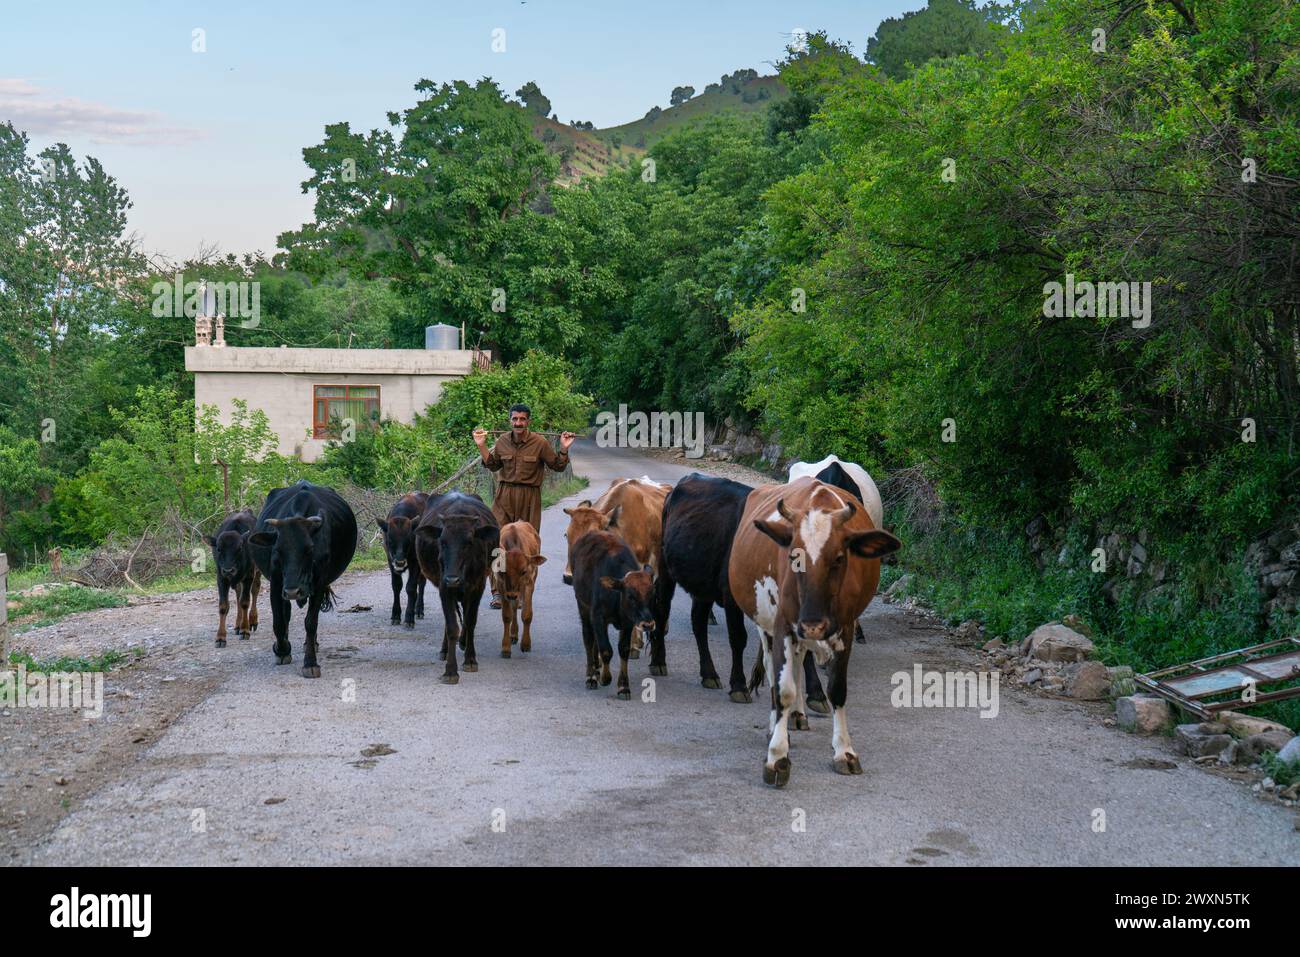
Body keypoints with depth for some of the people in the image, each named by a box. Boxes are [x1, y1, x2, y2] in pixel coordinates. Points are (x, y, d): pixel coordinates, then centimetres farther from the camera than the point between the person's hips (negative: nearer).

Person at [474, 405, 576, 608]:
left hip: (529, 498, -2)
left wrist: (564, 449, -11)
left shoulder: (540, 443, -4)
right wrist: (481, 446, 14)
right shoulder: (502, 441, 6)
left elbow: (558, 466, 3)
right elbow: (493, 465, 21)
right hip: (504, 497, 2)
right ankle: (498, 592, 1)